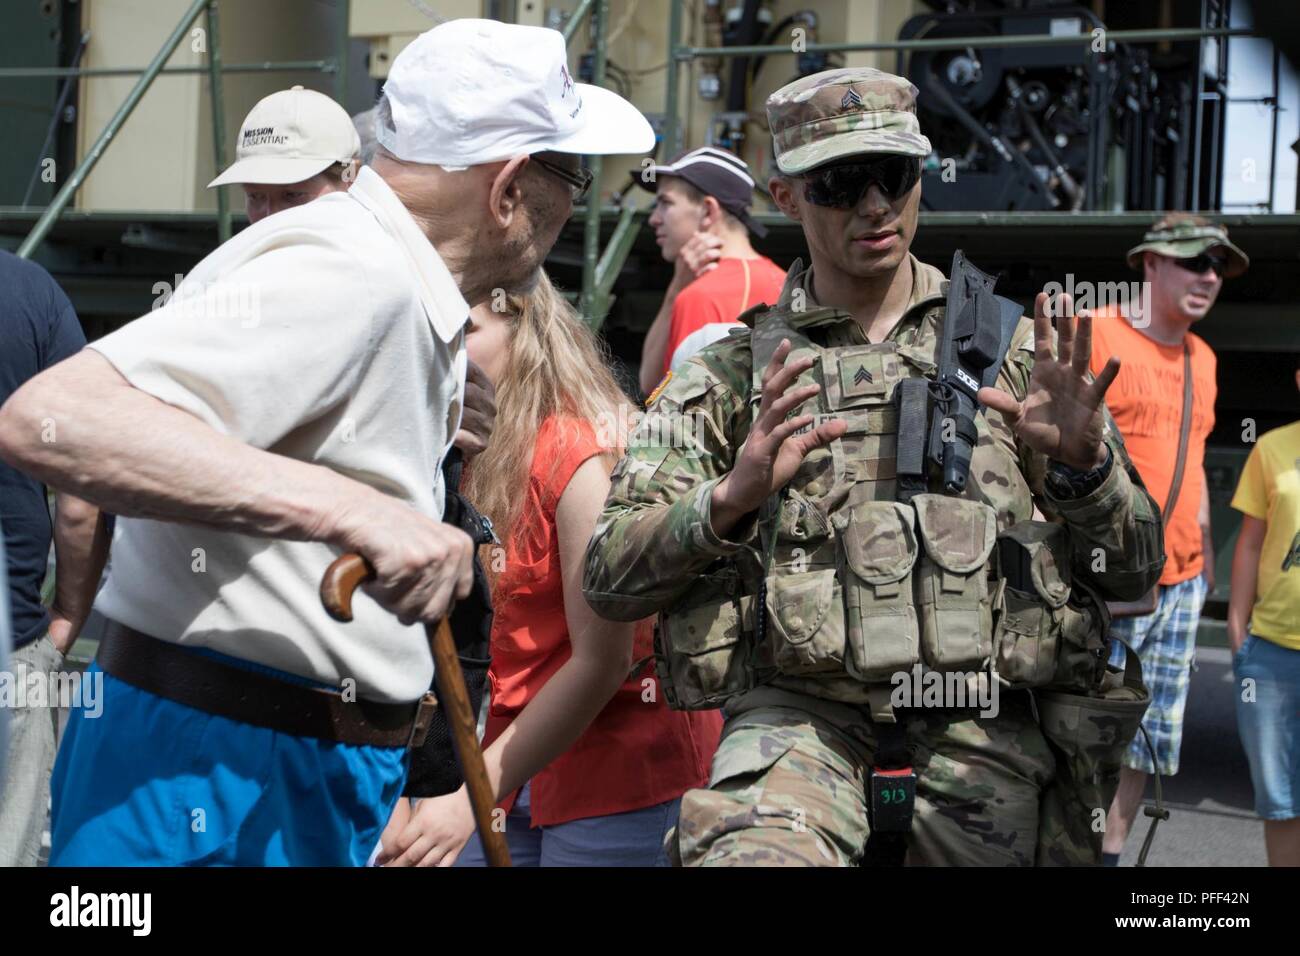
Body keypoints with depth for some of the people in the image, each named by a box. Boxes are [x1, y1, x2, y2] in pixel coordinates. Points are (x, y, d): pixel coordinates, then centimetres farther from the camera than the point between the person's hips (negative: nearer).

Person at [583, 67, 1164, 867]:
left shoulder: (1014, 347, 13)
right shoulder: (731, 373, 10)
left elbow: (1135, 569, 10)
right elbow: (610, 579, 3)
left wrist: (1084, 462, -10)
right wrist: (730, 499, -14)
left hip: (981, 742, 4)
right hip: (797, 719, -3)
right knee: (755, 853, -31)